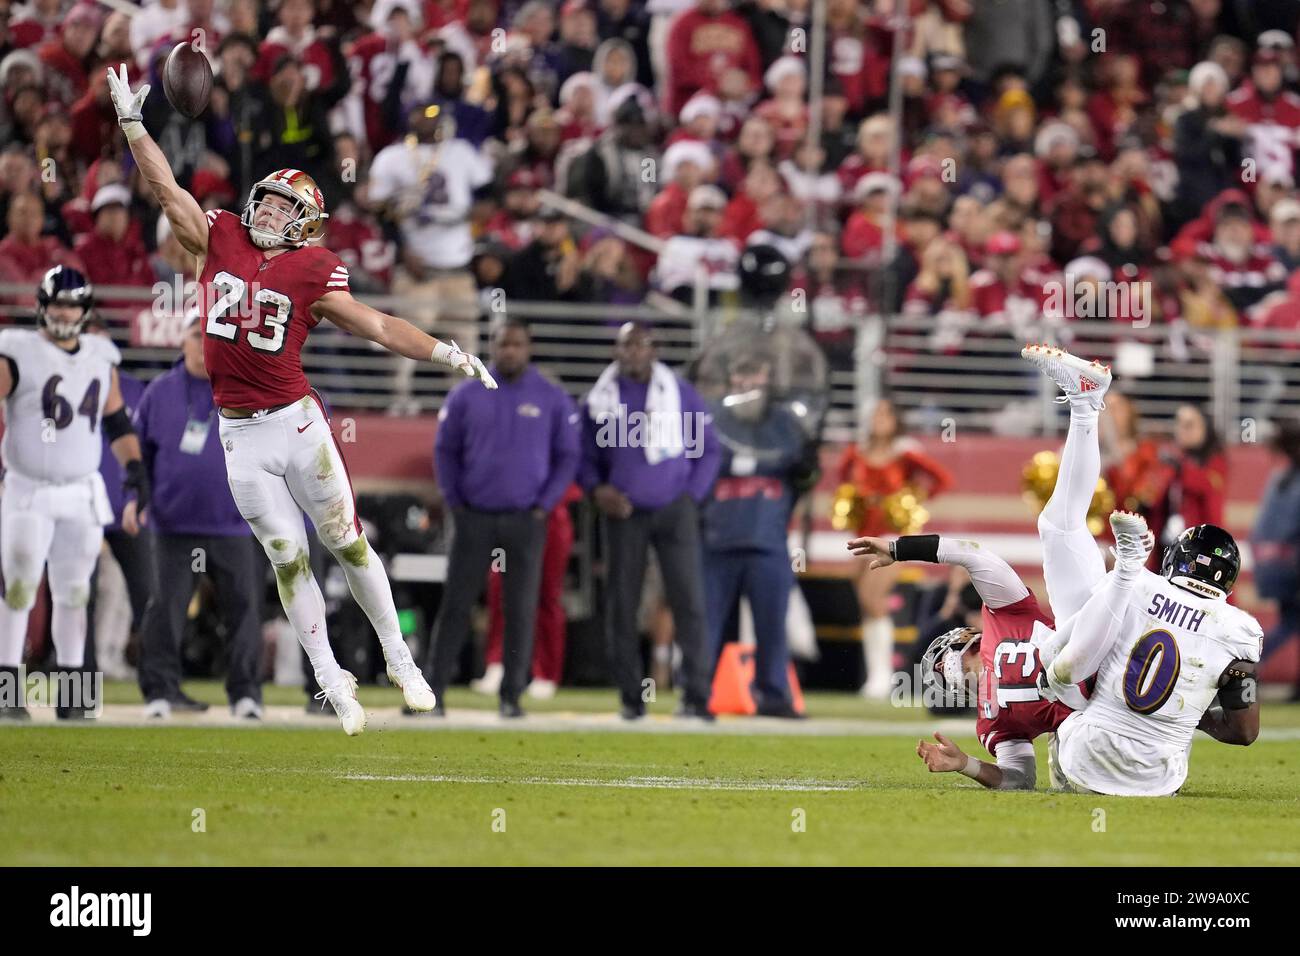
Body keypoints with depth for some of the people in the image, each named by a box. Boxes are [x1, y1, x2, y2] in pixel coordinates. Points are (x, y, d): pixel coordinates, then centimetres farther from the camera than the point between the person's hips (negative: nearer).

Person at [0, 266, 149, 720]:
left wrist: (135, 469, 4)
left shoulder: (101, 357, 10)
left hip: (83, 495, 5)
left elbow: (117, 422, 16)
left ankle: (70, 690, 13)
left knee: (73, 593, 8)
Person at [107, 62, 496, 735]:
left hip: (295, 422, -2)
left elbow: (376, 326, -2)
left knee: (346, 541, 4)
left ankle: (399, 658, 18)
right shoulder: (221, 239, 5)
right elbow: (166, 189, 8)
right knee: (288, 558, 4)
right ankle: (333, 685, 11)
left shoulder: (311, 272, -2)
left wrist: (449, 355, -9)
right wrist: (131, 123, 4)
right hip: (240, 437, 2)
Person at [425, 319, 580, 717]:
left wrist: (544, 505, -3)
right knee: (455, 605, -1)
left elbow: (567, 457, 5)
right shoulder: (467, 396, 4)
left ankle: (512, 694, 7)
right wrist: (455, 501, 1)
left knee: (521, 609, 1)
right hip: (475, 517, 0)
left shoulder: (552, 399, 2)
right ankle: (432, 690, -1)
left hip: (525, 520, 0)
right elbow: (445, 450, 9)